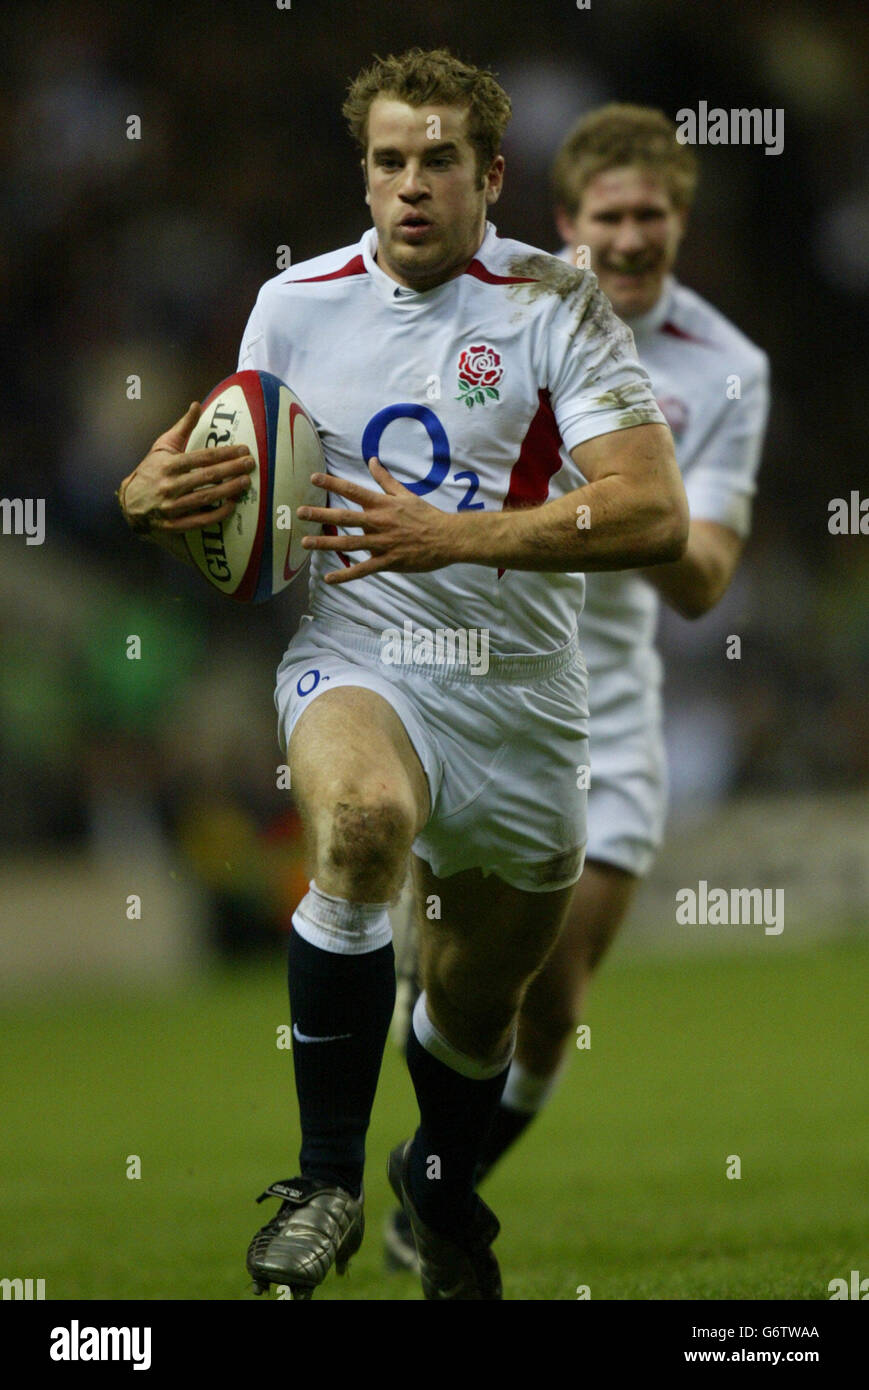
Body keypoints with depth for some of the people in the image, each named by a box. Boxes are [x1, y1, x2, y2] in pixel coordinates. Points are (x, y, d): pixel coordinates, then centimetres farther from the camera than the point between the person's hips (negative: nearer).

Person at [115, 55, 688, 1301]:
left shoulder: (557, 308, -8)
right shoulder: (295, 305, 3)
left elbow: (654, 515, -18)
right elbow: (243, 510, 16)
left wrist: (454, 535, -28)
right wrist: (156, 498, -8)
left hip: (525, 705, 1)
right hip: (358, 667, 0)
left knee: (476, 1011, 14)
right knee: (361, 818, -37)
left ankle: (442, 1183, 52)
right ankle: (327, 1184, -26)